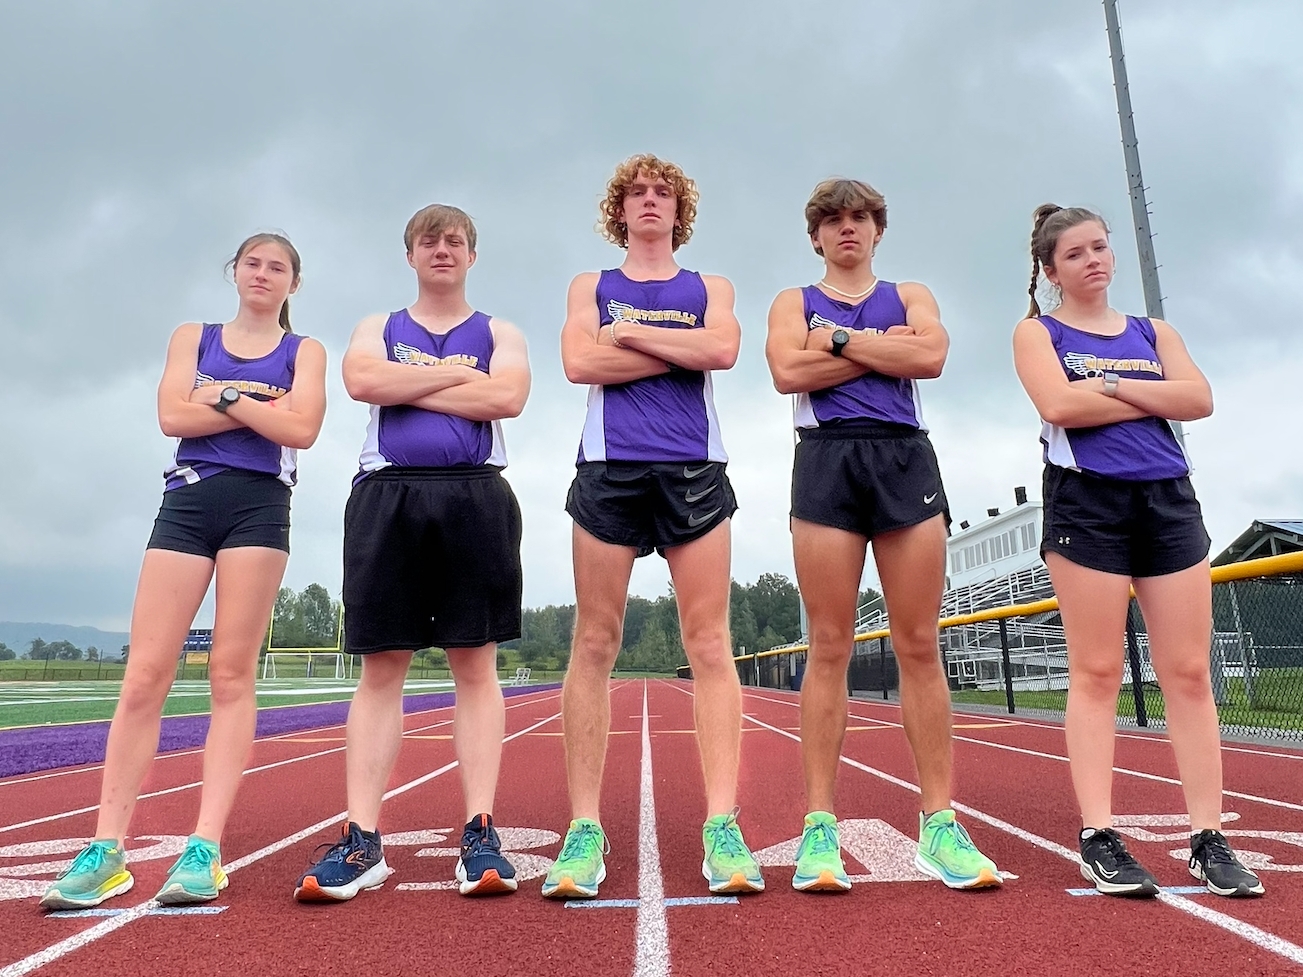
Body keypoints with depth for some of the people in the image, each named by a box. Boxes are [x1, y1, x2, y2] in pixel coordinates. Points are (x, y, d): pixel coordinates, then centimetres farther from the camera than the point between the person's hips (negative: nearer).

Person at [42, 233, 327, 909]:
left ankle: (205, 850, -5)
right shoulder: (193, 338, 19)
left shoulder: (304, 351, 14)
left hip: (259, 505, -2)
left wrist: (223, 394, 0)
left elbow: (301, 428, -5)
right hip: (186, 501, 2)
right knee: (144, 675, -5)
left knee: (232, 673, -6)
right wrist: (262, 404, -3)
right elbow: (173, 416, 1)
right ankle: (107, 849, 0)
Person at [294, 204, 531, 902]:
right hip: (387, 496, 1)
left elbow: (507, 396, -6)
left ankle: (480, 834, 2)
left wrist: (407, 387, -2)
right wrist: (457, 372, 0)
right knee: (380, 668, 0)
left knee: (475, 664, -2)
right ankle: (361, 842, 4)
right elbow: (362, 381, -3)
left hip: (474, 497, -1)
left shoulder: (499, 333, 17)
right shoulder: (377, 329, 21)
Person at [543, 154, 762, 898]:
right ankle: (585, 830, 2)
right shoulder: (591, 286, 18)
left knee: (710, 646, -6)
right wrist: (681, 351, -2)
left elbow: (724, 348, -4)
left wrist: (628, 332, -1)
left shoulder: (710, 287, 19)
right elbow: (580, 362, -2)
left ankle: (723, 825, -3)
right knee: (595, 646, -3)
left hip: (694, 471, 1)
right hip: (609, 469, 0)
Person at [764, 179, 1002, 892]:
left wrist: (840, 339, -1)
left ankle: (939, 826, 5)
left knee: (919, 645, -2)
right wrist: (883, 345, -1)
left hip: (906, 458, 2)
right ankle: (819, 827, 0)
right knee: (829, 647, -5)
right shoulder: (794, 302, 18)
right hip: (826, 459, -1)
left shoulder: (910, 295, 21)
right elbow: (788, 371, -4)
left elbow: (931, 356, -1)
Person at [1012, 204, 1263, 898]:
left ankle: (1208, 839, 9)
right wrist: (1155, 397, -3)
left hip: (1168, 497, 4)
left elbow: (1199, 399, 3)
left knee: (1189, 672, 2)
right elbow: (1060, 404, -12)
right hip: (1086, 501, -4)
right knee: (1096, 672, -4)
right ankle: (1097, 837, 1)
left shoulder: (1152, 332, 20)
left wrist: (1112, 385, -7)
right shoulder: (1037, 332, 8)